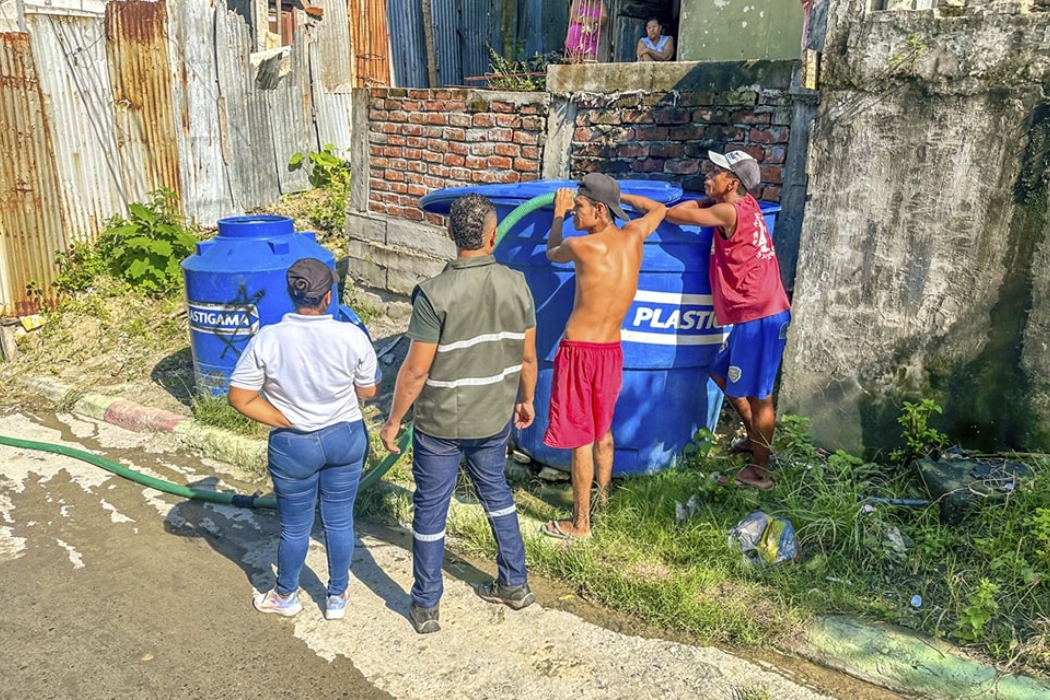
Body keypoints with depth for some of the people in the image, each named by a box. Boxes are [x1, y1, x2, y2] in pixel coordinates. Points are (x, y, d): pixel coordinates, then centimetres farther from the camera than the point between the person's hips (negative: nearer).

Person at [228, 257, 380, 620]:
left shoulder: (267, 339, -18)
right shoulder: (352, 336, -17)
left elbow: (240, 398, -13)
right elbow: (370, 391, -5)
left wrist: (288, 422, -7)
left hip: (293, 446, -1)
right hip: (346, 438, 1)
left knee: (295, 526, 18)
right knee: (340, 521, 18)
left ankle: (286, 596, 41)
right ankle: (337, 597, 35)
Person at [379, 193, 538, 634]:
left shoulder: (436, 294, -21)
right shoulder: (517, 285, -8)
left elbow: (416, 370, -18)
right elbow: (528, 356, 1)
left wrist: (393, 420, -5)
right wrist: (526, 400, 18)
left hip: (440, 424, -4)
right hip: (494, 419, 4)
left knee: (430, 511, 12)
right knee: (495, 492, 26)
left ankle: (426, 607, 26)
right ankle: (515, 584, 37)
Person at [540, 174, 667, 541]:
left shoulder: (582, 245, -17)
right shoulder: (633, 236, 0)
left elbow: (552, 252, 8)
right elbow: (658, 209, 23)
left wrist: (559, 212, 22)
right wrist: (618, 194, 30)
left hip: (579, 350, -7)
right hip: (611, 350, 7)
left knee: (580, 438, 2)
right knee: (602, 431, 22)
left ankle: (580, 523, 11)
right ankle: (603, 500, 39)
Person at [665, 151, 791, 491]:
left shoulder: (729, 212, -15)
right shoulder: (744, 204, 11)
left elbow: (673, 214, -14)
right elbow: (698, 204, 25)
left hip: (759, 316, -10)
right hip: (755, 313, 10)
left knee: (758, 394, -1)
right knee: (722, 373, 23)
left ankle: (759, 471, 11)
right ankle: (755, 437, 36)